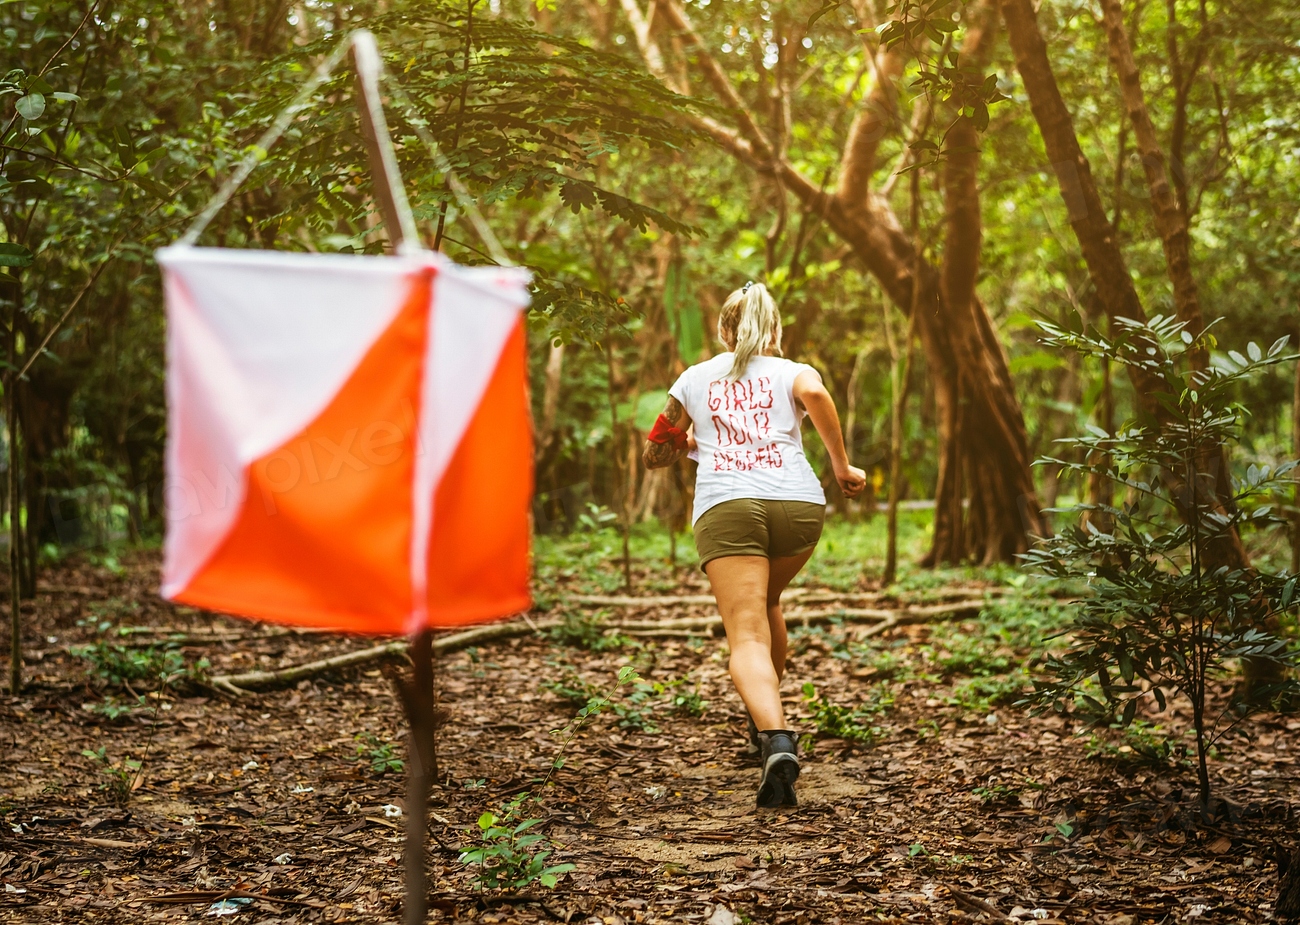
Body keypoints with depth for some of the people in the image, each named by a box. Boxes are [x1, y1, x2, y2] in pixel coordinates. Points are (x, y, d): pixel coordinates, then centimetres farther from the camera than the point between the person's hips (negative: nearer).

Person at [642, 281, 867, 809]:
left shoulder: (694, 379, 24)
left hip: (725, 507, -2)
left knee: (747, 636, -11)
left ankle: (775, 738, -35)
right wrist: (842, 466, 1)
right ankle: (766, 721, 35)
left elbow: (654, 457, 29)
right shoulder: (791, 372, 20)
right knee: (765, 602, 29)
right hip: (798, 502, 2)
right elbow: (815, 394, -6)